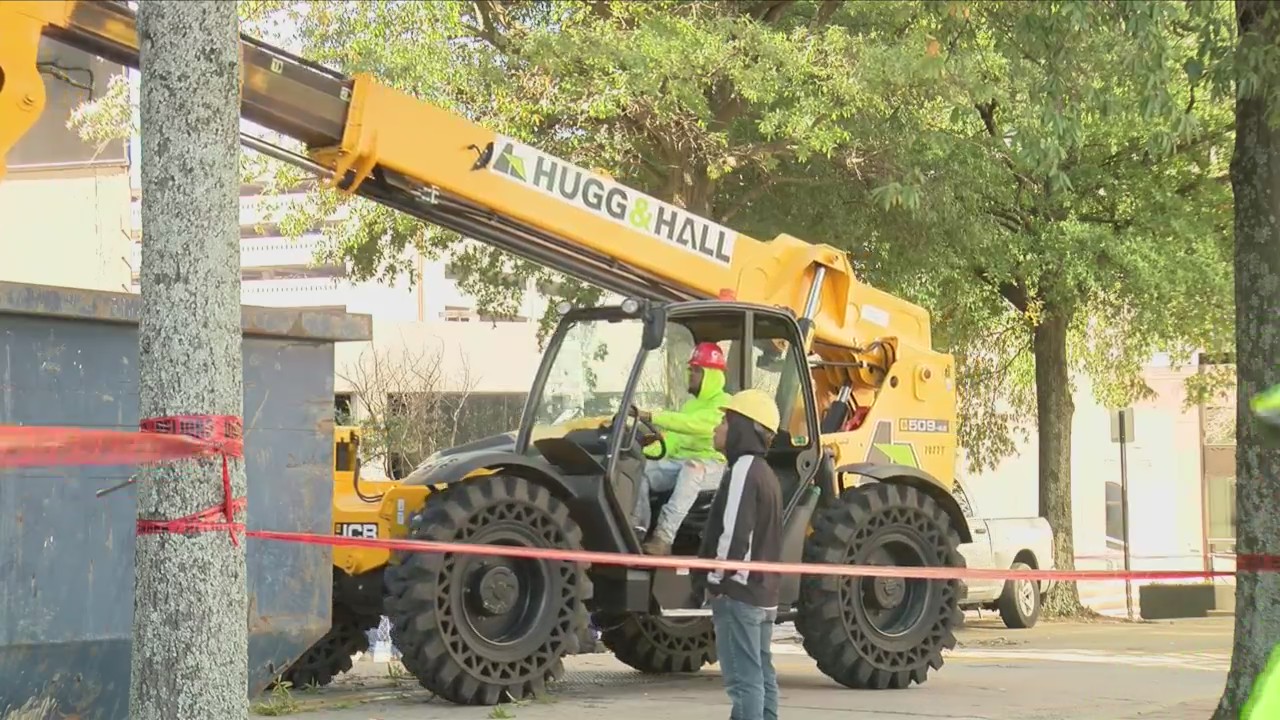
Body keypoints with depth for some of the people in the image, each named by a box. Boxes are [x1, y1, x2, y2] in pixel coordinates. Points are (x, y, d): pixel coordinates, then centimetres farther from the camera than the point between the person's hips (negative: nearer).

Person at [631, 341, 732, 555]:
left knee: (691, 469, -42)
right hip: (680, 461, 8)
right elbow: (673, 440, 16)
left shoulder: (723, 404, -5)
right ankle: (637, 527, -27)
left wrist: (650, 417, -31)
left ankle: (664, 536, -51)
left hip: (711, 465, -8)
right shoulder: (691, 404, 23)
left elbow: (692, 424, -23)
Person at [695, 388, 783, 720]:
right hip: (762, 593, 10)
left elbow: (733, 533, -22)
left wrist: (715, 580, -12)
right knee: (762, 676, 11)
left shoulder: (743, 470, -14)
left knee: (743, 679, -11)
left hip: (738, 593, -10)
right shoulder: (764, 473, 18)